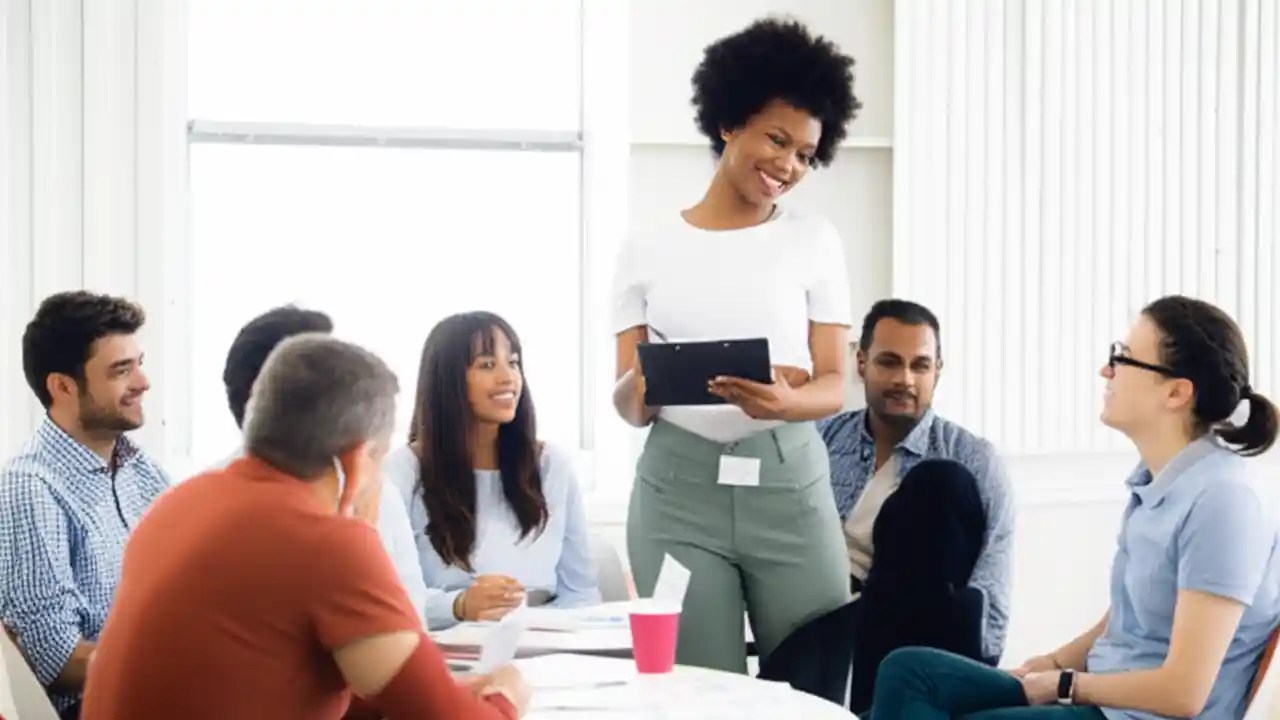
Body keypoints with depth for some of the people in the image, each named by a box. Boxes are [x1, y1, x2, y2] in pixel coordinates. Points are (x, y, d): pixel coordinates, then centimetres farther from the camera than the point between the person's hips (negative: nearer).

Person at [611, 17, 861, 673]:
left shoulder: (814, 241, 7)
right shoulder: (648, 251, 7)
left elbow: (834, 385, 2)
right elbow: (626, 405, 5)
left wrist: (784, 402, -20)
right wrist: (643, 386, -19)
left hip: (788, 484, 0)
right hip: (677, 489, 0)